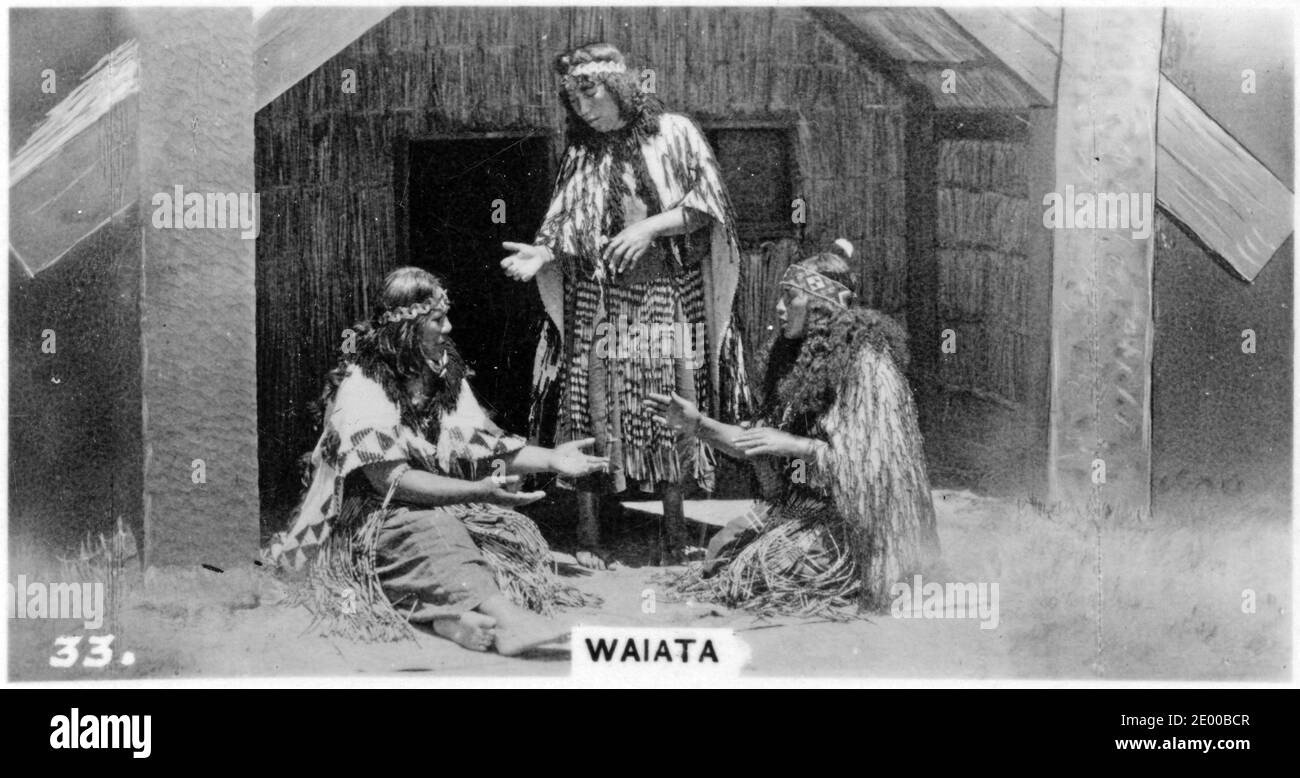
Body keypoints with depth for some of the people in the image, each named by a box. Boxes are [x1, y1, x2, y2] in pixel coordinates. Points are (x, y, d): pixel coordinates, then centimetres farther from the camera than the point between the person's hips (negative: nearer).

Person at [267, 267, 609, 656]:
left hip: (447, 509, 7)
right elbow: (389, 479, -21)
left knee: (512, 531, -20)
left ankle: (457, 613, -48)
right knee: (434, 533, -38)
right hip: (366, 523, -7)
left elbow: (484, 447, 12)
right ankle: (505, 617, -62)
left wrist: (552, 458, -1)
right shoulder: (361, 386, -14)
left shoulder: (446, 376, 11)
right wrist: (479, 491, -27)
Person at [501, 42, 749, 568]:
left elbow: (706, 206, -2)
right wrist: (543, 254, -12)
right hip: (600, 302, 2)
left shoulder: (673, 133, 2)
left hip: (669, 299, -2)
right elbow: (567, 228, 8)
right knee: (593, 411, -4)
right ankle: (587, 538, 1)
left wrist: (650, 226, -14)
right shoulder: (582, 153, 10)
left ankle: (675, 534, 9)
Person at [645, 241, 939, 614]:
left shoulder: (866, 364, -15)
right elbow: (756, 443, 15)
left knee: (768, 567, -22)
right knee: (723, 548, -5)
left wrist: (792, 445, -25)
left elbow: (872, 459, -21)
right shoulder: (797, 360, 10)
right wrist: (698, 424, 3)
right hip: (798, 505, 8)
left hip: (855, 517, -8)